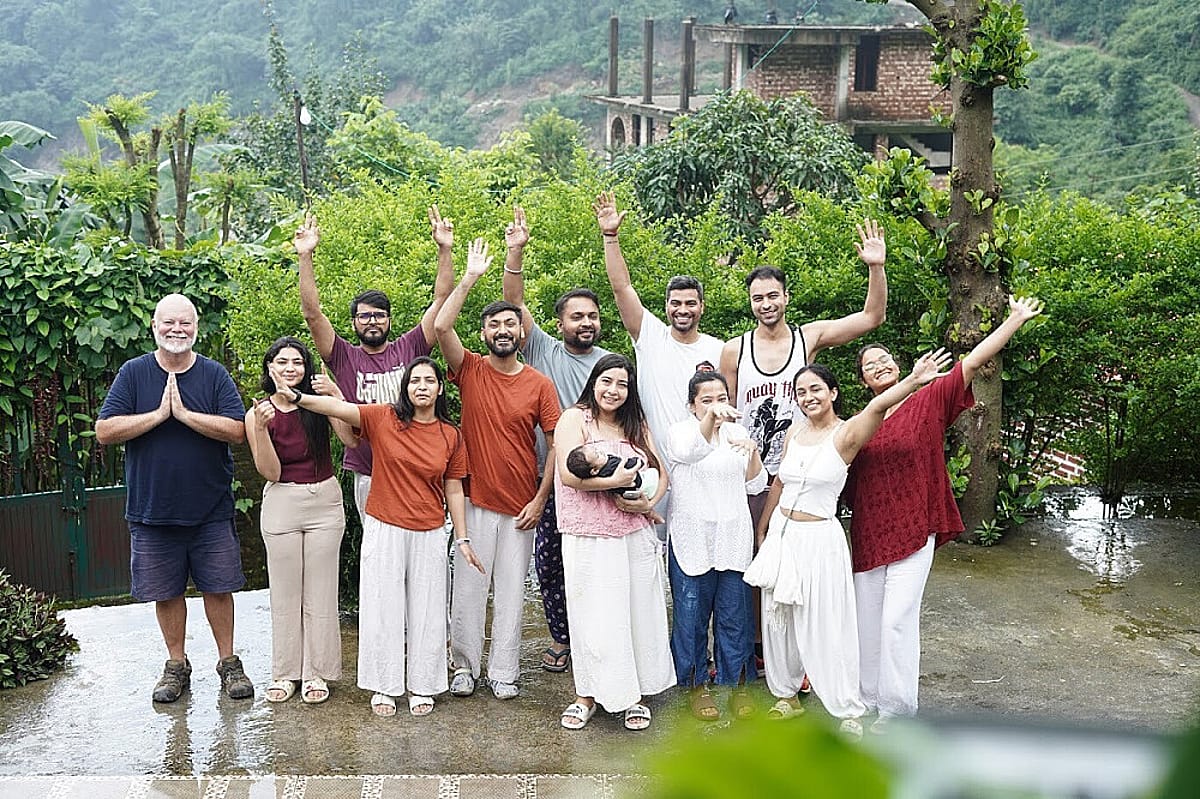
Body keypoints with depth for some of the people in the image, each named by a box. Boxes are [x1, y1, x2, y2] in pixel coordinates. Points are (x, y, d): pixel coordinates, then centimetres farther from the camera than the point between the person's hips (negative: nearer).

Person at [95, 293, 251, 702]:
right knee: (166, 591, 10)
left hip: (211, 510, 0)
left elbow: (237, 430, -12)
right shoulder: (133, 373, 0)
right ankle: (176, 665, 27)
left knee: (218, 587, 6)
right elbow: (105, 431, -8)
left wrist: (184, 412, -18)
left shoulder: (214, 374, 0)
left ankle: (228, 662, 21)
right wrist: (159, 414, -16)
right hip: (152, 510, 1)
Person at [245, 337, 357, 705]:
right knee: (285, 592, 6)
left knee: (320, 591, 5)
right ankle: (285, 672, 20)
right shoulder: (258, 413, -2)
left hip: (325, 502, 0)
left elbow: (351, 439, -14)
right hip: (282, 505, 0)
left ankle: (317, 673, 16)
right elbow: (271, 472, -8)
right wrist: (261, 427, -21)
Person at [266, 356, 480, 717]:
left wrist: (462, 539, 5)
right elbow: (338, 408, -17)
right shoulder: (384, 418, -5)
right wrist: (296, 397, -32)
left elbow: (453, 490, 6)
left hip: (429, 535, 2)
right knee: (384, 609, 5)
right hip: (384, 530, -1)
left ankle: (422, 686, 23)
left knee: (426, 612, 8)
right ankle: (384, 686, 20)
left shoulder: (451, 436, 1)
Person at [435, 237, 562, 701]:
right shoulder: (470, 371, -1)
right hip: (474, 501, 0)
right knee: (468, 588, 5)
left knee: (511, 591, 8)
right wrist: (471, 277, -15)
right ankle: (465, 666, 20)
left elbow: (556, 445, 0)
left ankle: (503, 671, 19)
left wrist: (540, 499, -5)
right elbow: (440, 326, -17)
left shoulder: (539, 384, 0)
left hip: (521, 506, 1)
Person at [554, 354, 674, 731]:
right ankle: (588, 694, 12)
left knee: (638, 611, 5)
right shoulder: (574, 418, -1)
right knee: (593, 615, -2)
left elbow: (660, 471, 13)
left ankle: (634, 694, 17)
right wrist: (614, 481, -19)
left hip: (635, 534, 4)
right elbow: (568, 474, -13)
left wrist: (649, 502, -6)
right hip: (589, 539, -4)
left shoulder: (636, 425, 15)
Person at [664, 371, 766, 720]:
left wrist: (753, 453, -10)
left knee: (735, 615, 6)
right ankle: (697, 686, 19)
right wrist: (711, 418, -45)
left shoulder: (738, 432, 10)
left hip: (733, 540, 3)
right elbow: (690, 450, -28)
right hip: (692, 539, -3)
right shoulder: (680, 431, -2)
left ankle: (738, 685, 20)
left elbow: (755, 485, 9)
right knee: (692, 615, 4)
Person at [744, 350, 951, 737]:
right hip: (781, 534, 6)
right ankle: (787, 695, 33)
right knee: (779, 619, 15)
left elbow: (879, 405, -33)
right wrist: (763, 528, 22)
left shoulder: (845, 434, -12)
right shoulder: (794, 434, 5)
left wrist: (914, 380, -51)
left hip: (818, 539, -6)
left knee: (825, 626, -1)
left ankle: (848, 710, 14)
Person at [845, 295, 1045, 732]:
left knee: (897, 618, -6)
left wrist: (1015, 320, -13)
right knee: (868, 618, 10)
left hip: (914, 530, -3)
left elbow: (971, 363, -9)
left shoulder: (929, 401, -3)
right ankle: (868, 695, 25)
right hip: (868, 532, 3)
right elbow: (845, 481, 12)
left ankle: (896, 706, 7)